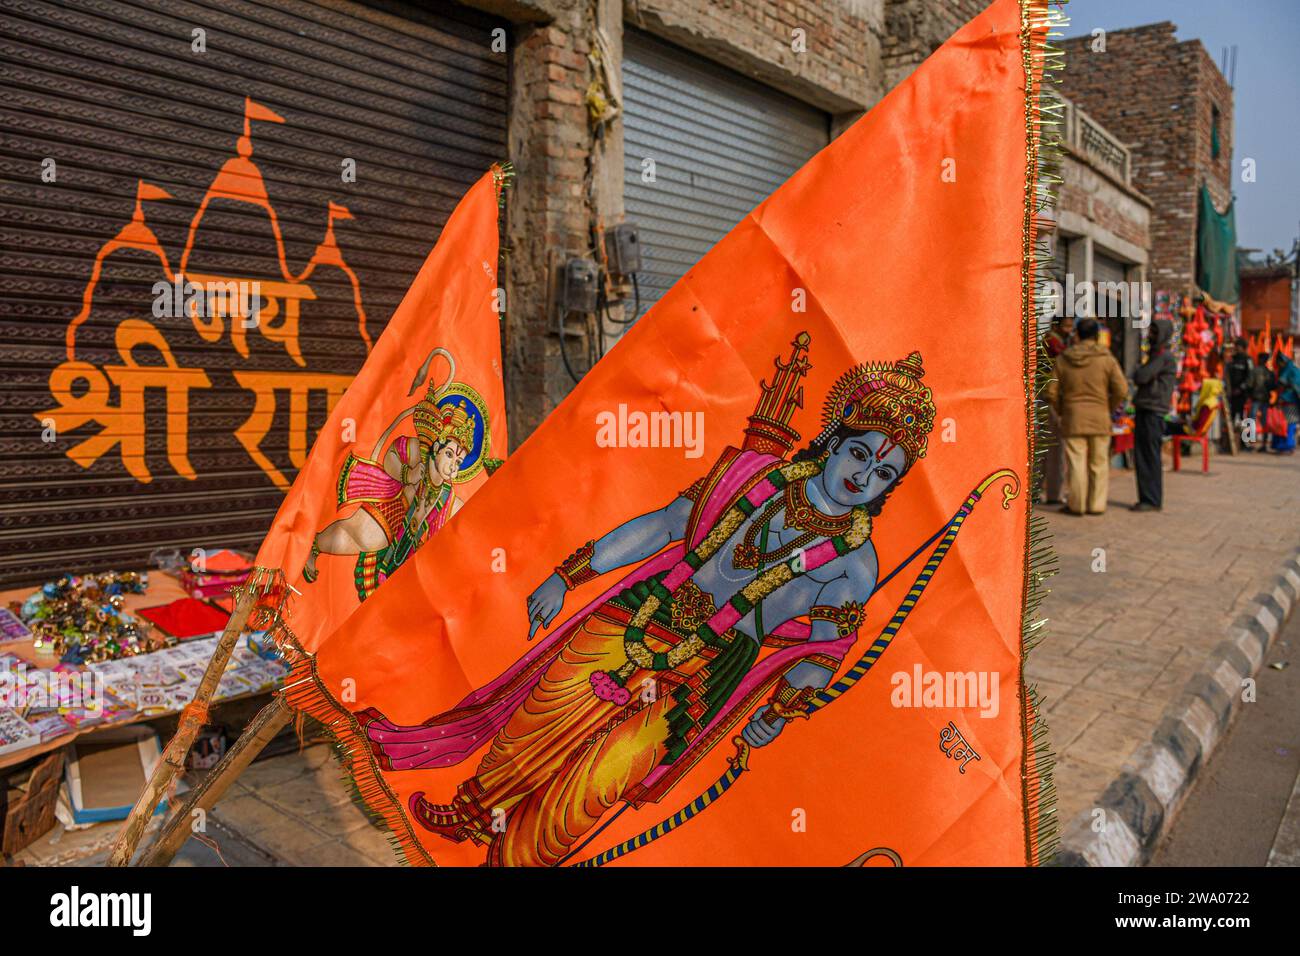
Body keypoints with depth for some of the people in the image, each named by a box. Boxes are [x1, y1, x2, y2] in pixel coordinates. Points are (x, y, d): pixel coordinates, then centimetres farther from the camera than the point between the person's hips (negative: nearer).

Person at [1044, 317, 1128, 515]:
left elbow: (1052, 392, 1)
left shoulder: (1064, 359, 1)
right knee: (1098, 463, 7)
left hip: (1072, 419, 0)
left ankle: (1076, 504, 5)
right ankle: (1096, 504, 10)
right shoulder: (1106, 358, -4)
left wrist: (1062, 411, 15)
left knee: (1076, 462, 2)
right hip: (1099, 418, 0)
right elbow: (1122, 390, -7)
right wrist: (1109, 409, 9)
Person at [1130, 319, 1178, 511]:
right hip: (1143, 410, 9)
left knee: (1150, 457, -7)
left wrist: (1140, 371, 4)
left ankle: (1153, 500, -3)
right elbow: (1137, 379, 21)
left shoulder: (1165, 356, -9)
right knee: (1140, 456, 8)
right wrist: (1141, 373, 2)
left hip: (1154, 412, -9)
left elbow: (1140, 377, -15)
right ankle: (1145, 498, 14)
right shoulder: (1155, 354, 21)